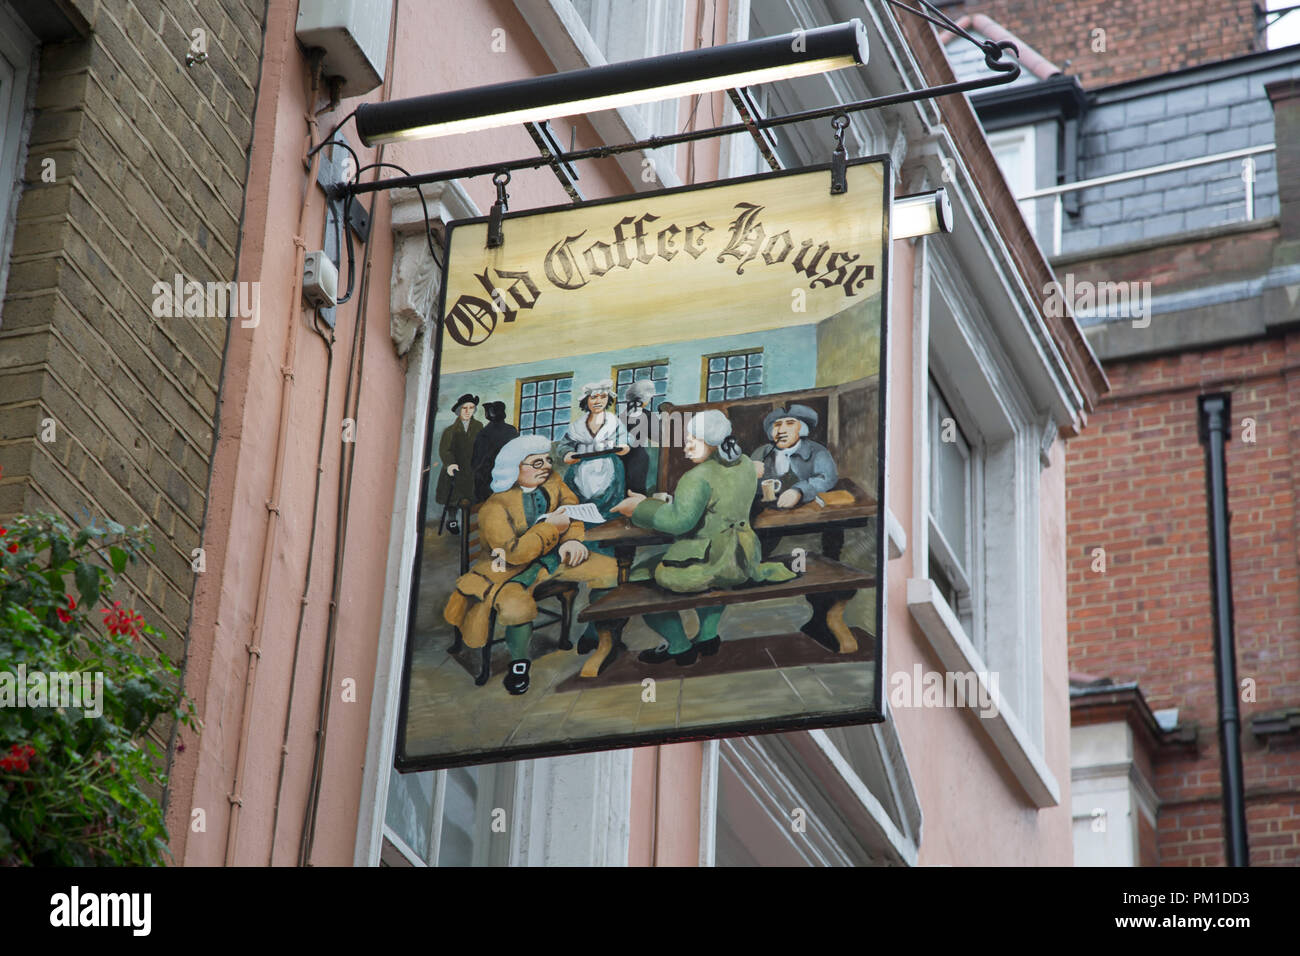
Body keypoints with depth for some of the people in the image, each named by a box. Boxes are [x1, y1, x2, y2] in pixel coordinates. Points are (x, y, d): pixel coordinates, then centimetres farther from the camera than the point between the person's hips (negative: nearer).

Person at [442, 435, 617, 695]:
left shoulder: (550, 480, 0)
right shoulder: (494, 508, -22)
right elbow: (514, 553, -28)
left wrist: (572, 539, -12)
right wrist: (552, 527, -26)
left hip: (553, 556, 7)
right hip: (511, 571, -7)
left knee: (611, 571, -7)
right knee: (516, 608, -39)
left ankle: (597, 635, 18)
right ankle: (519, 661, -6)